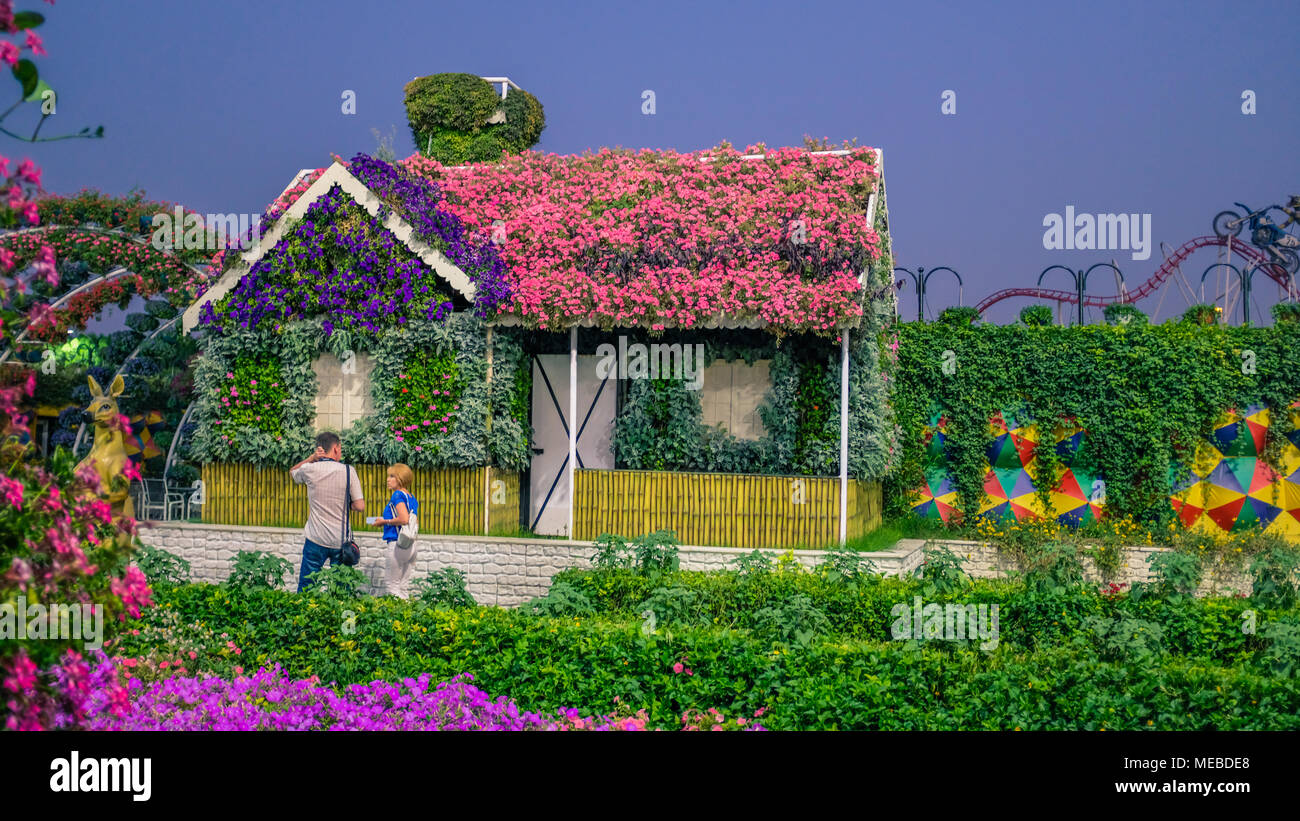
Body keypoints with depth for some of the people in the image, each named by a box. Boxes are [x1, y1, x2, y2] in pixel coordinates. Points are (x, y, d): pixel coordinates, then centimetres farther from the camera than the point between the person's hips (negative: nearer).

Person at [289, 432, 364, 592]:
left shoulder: (310, 469, -3)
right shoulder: (348, 471, -4)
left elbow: (292, 471, 23)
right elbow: (360, 506, -6)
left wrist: (311, 458, 7)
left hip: (315, 540, 0)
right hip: (341, 541, 0)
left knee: (305, 588, 6)